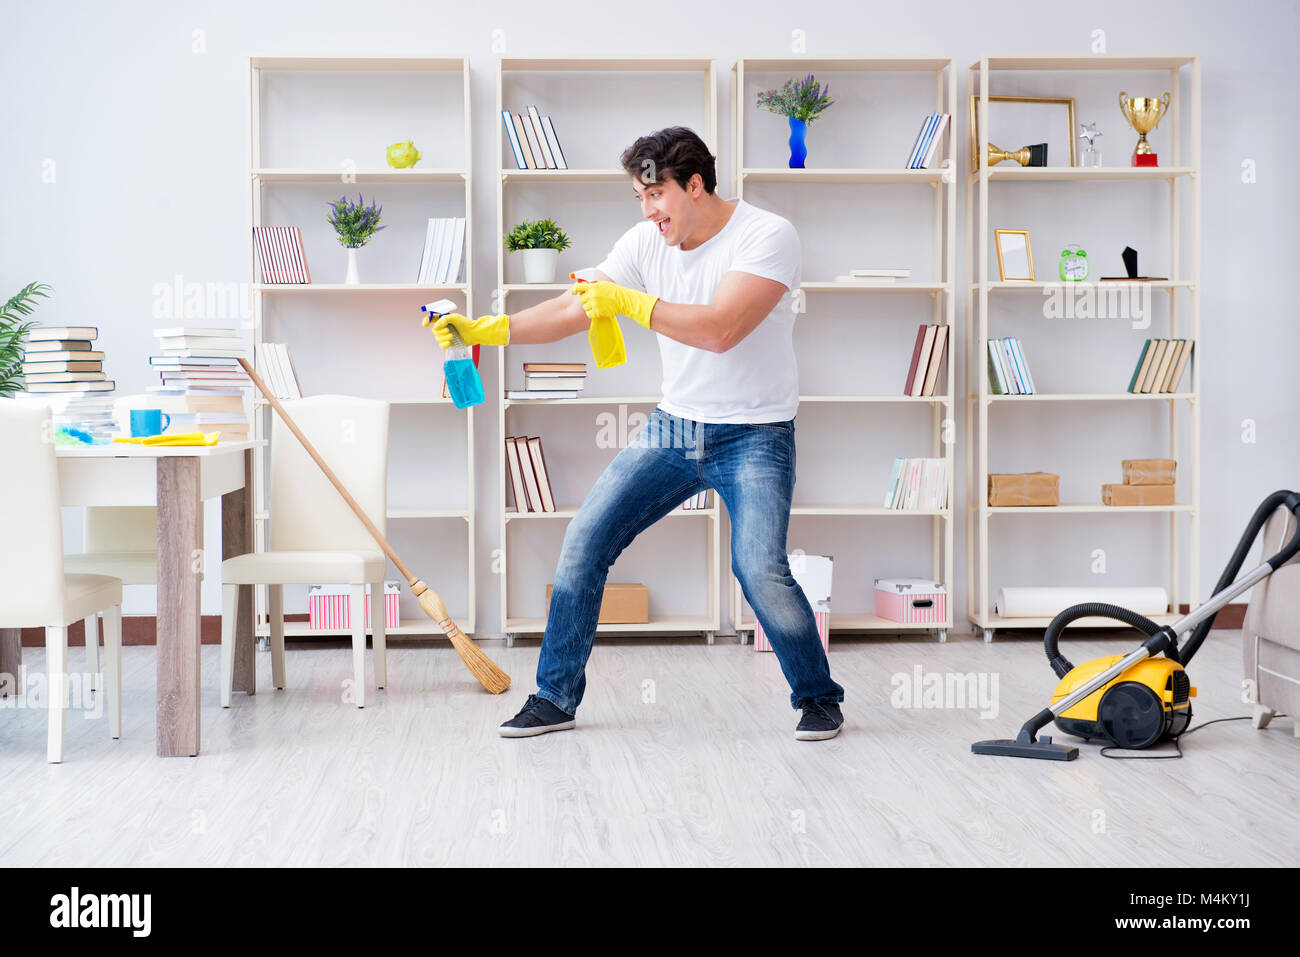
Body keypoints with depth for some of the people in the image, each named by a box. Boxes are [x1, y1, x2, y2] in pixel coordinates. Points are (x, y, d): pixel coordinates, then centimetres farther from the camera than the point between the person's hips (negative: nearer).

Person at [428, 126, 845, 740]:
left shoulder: (767, 236, -16)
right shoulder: (647, 241, 2)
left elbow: (720, 329, -28)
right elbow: (573, 309, 3)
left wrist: (627, 301, -26)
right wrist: (492, 330, -9)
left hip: (754, 436, -6)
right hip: (673, 427, 6)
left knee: (760, 571, -22)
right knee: (583, 545, -1)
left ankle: (818, 698, 4)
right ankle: (555, 698, 13)